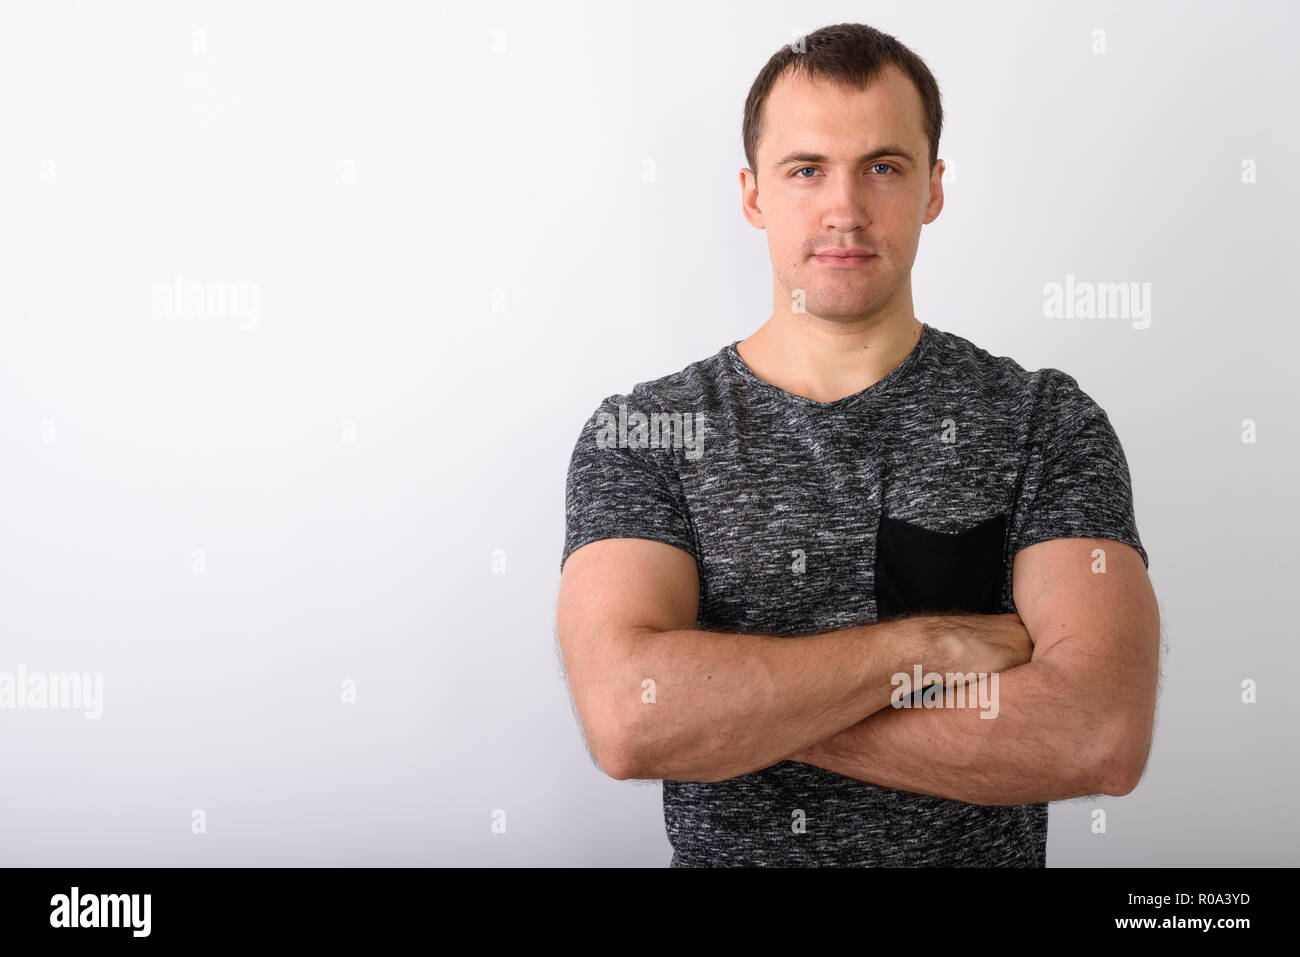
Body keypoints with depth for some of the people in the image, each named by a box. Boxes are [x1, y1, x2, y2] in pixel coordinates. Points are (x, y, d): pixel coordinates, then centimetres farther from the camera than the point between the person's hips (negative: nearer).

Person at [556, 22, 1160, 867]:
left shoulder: (1046, 422, -5)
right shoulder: (637, 434, -5)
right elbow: (625, 720, -19)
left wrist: (725, 706, -18)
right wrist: (924, 641, -16)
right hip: (722, 851, 1)